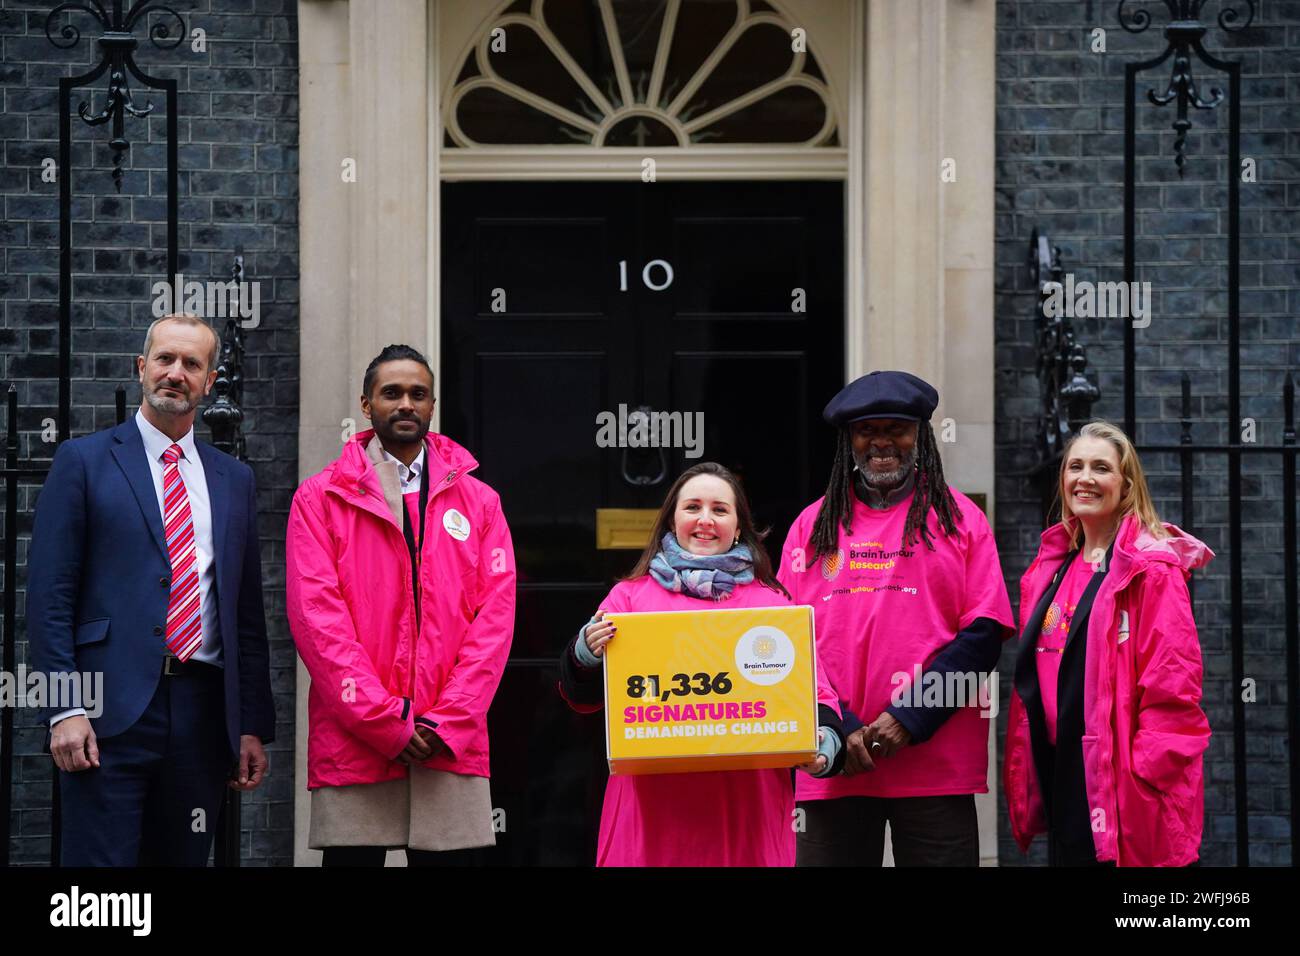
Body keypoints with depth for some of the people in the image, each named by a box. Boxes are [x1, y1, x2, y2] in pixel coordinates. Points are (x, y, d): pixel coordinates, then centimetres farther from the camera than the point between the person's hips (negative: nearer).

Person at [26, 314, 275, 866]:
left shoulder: (234, 480, 16)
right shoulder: (84, 462, 3)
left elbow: (247, 610, 16)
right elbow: (49, 597, -2)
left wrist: (253, 725, 10)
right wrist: (65, 710, -12)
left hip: (203, 714, 4)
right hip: (111, 712, -4)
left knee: (185, 859, 7)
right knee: (99, 859, -7)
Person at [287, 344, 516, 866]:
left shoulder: (478, 501, 13)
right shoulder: (320, 499, 6)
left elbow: (496, 615, 5)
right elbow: (315, 616, -3)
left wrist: (448, 724, -7)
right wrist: (385, 722, -10)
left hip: (453, 743, 2)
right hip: (352, 741, -1)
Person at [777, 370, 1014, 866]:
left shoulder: (958, 518, 8)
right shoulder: (813, 525, 13)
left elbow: (983, 633, 0)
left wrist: (908, 719, -10)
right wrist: (836, 729, -9)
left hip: (935, 762, -1)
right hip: (835, 765, 2)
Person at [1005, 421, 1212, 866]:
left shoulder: (1152, 570, -7)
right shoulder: (1051, 569, 14)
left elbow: (1171, 689, -14)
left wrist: (1148, 775, -19)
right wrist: (1026, 778, 13)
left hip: (1122, 793, -7)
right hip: (1061, 786, 7)